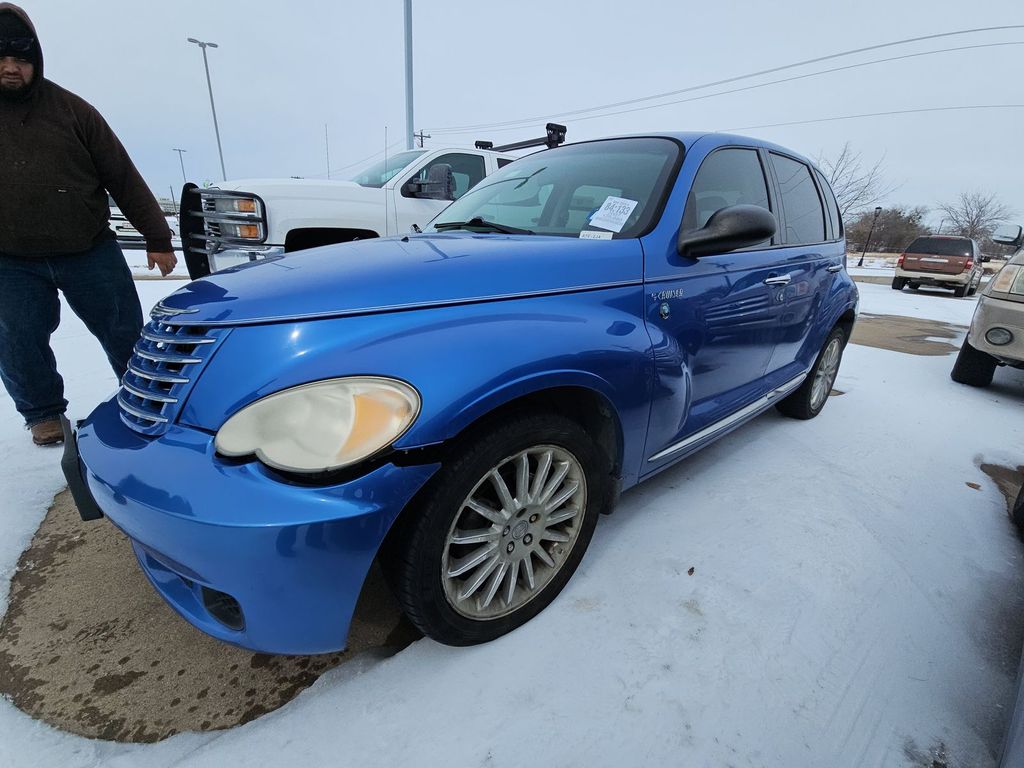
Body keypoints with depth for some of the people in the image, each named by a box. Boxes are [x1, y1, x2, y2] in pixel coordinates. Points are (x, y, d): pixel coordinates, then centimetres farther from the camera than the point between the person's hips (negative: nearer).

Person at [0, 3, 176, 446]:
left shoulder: (70, 109, 2)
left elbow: (122, 176, 1)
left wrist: (157, 238, -3)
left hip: (91, 251, -1)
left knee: (126, 335, 6)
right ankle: (43, 413, 26)